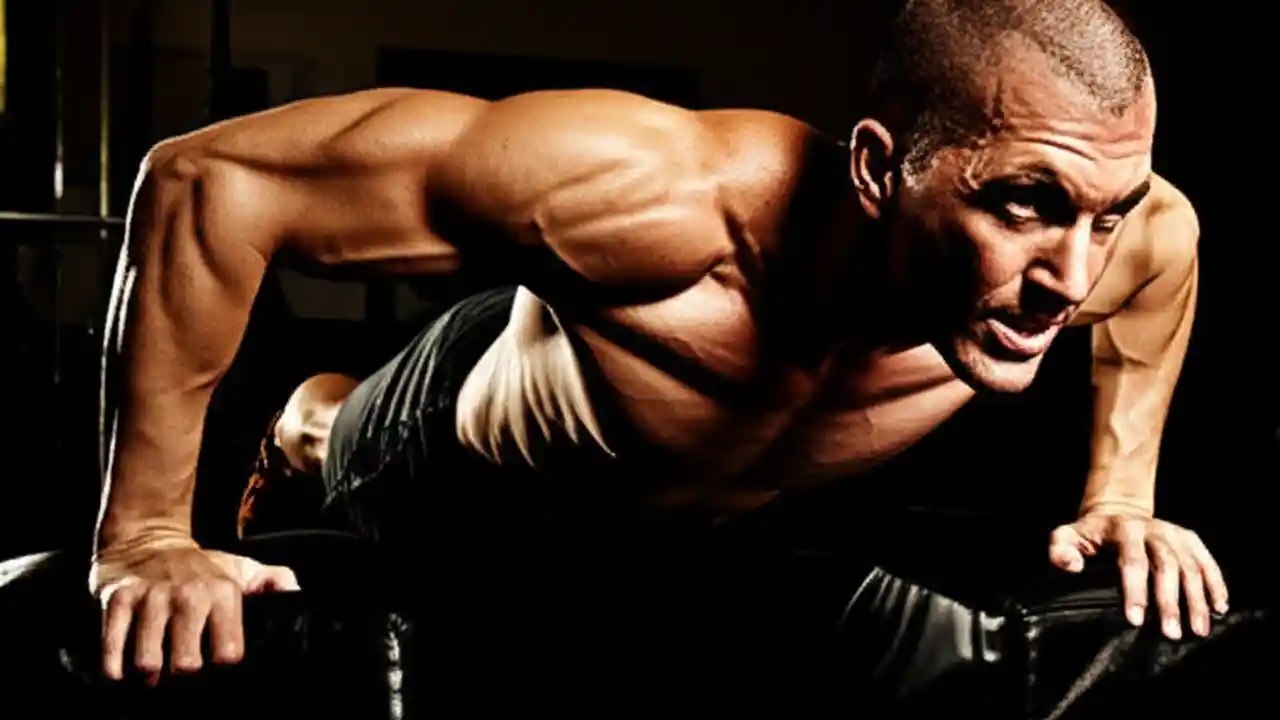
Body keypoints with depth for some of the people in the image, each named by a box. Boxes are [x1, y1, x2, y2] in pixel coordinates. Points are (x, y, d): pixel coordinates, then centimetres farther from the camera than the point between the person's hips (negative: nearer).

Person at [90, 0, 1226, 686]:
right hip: (477, 443, -5)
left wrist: (1123, 494, -12)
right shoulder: (661, 194, -52)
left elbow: (1172, 232, -7)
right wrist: (147, 534, -43)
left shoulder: (1055, 249, -36)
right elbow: (207, 174, -47)